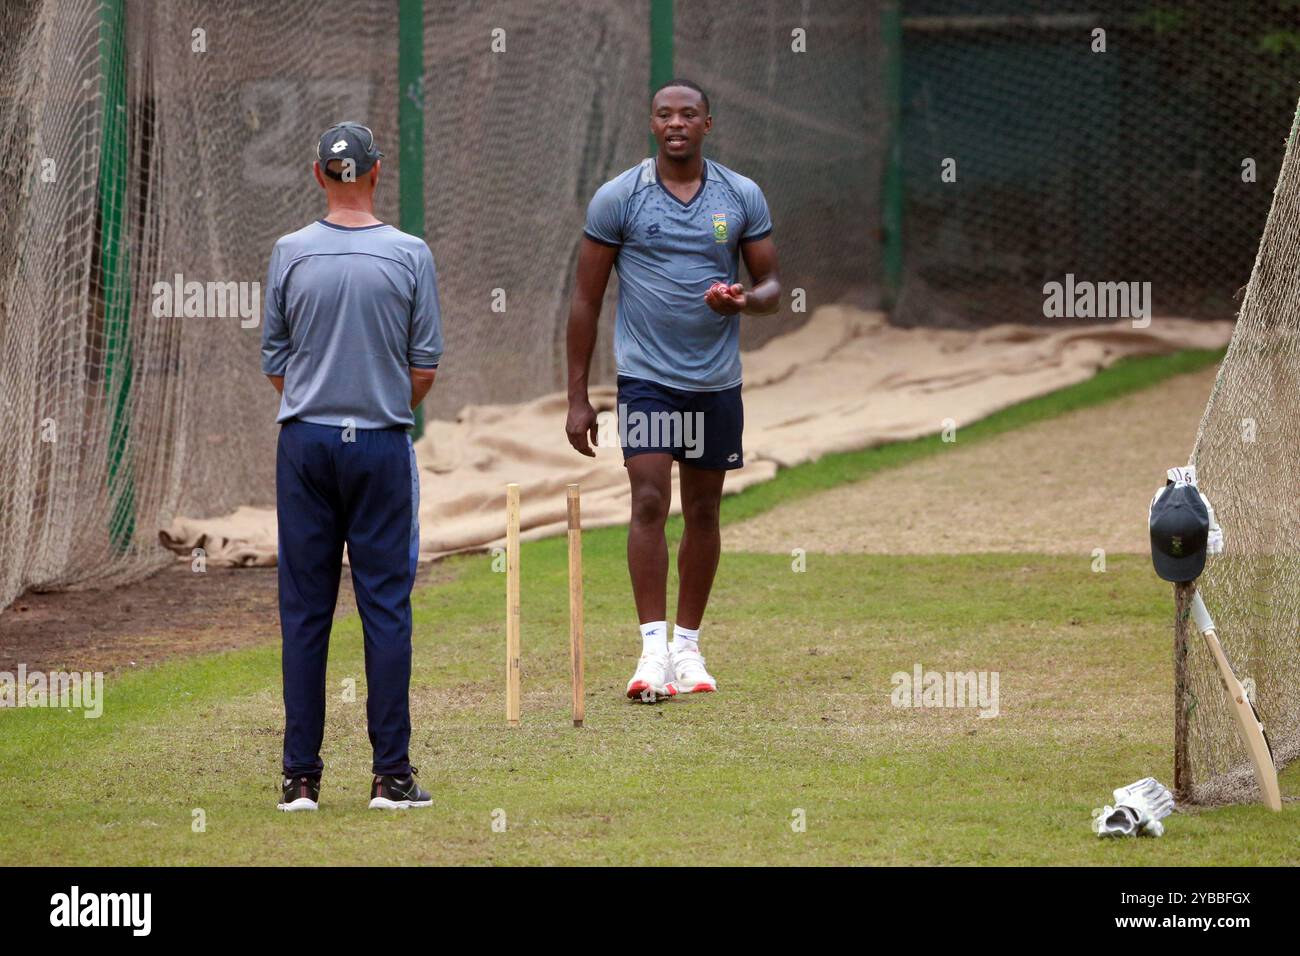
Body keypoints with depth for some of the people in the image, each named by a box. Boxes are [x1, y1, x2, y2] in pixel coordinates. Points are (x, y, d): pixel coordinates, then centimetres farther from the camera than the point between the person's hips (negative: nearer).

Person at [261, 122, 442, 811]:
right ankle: (391, 775, 0)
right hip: (382, 444, -1)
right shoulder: (410, 256, -4)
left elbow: (274, 360, 5)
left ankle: (301, 777, 3)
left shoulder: (291, 254, -2)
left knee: (304, 609, 4)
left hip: (305, 443, 1)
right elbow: (425, 366, -1)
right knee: (386, 607, 2)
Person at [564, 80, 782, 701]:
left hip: (717, 381, 3)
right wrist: (577, 396, -2)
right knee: (649, 502, -15)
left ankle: (688, 646, 19)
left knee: (703, 511, 9)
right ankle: (652, 649, -17)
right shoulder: (617, 199, -2)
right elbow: (586, 300, 1)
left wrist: (745, 300, -16)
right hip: (646, 376, -3)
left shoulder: (742, 197, 4)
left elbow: (771, 285, 9)